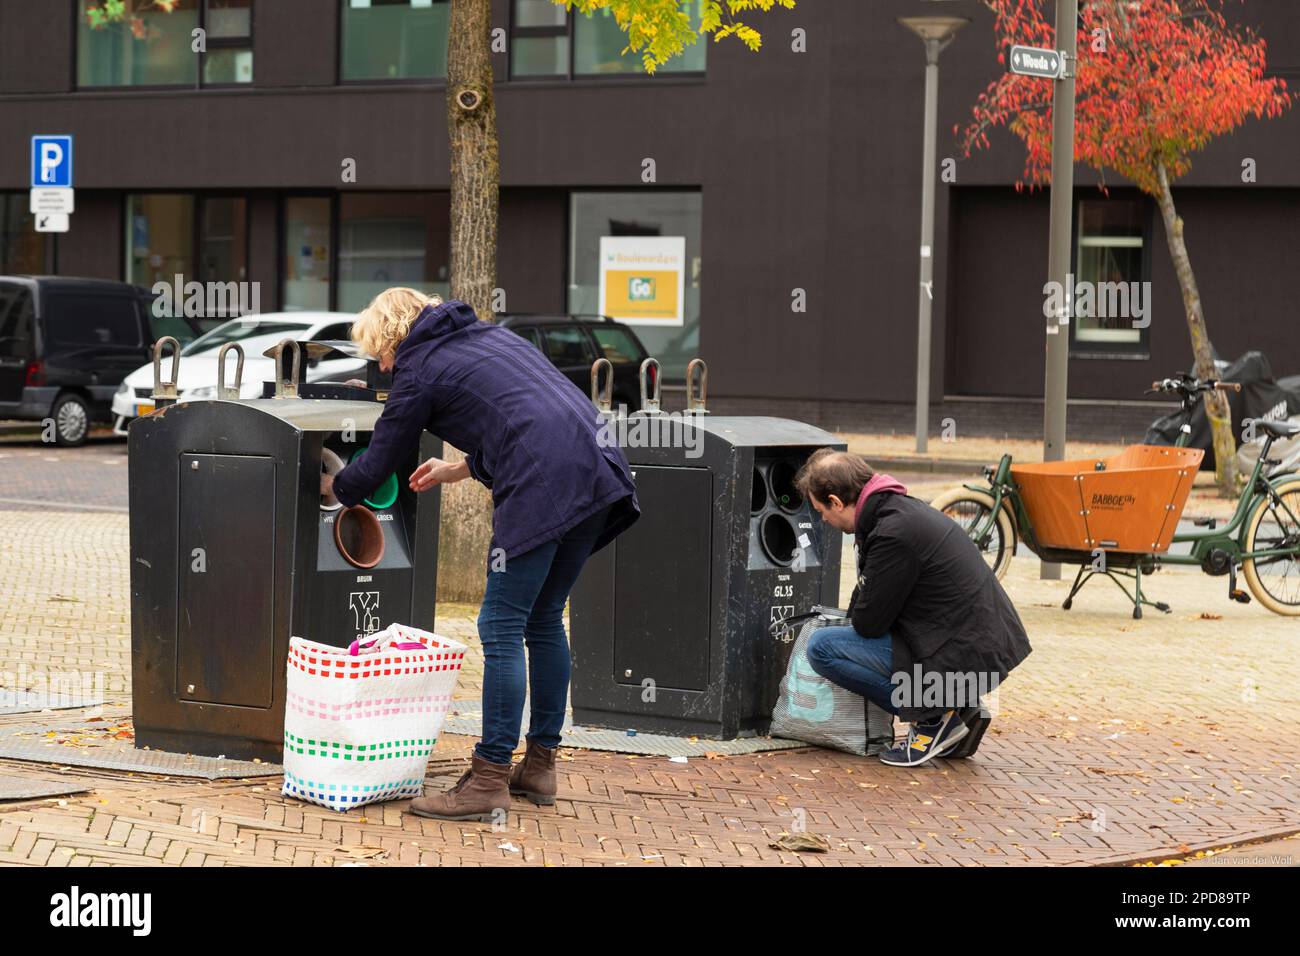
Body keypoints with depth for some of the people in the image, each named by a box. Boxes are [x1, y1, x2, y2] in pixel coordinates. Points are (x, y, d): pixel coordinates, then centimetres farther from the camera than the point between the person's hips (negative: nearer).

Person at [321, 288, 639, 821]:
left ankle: (490, 781, -4)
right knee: (543, 621, 17)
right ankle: (540, 765, 22)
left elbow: (375, 468, 12)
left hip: (542, 488, -8)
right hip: (597, 472, 8)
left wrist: (332, 487, 32)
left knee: (502, 630, -4)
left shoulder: (419, 371, 5)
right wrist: (458, 470, 38)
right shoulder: (488, 335, 28)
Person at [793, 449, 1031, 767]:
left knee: (821, 647, -10)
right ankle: (958, 706, 16)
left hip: (961, 656, -10)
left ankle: (935, 715, -6)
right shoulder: (901, 508, 11)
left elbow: (868, 623, -14)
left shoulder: (894, 533, -20)